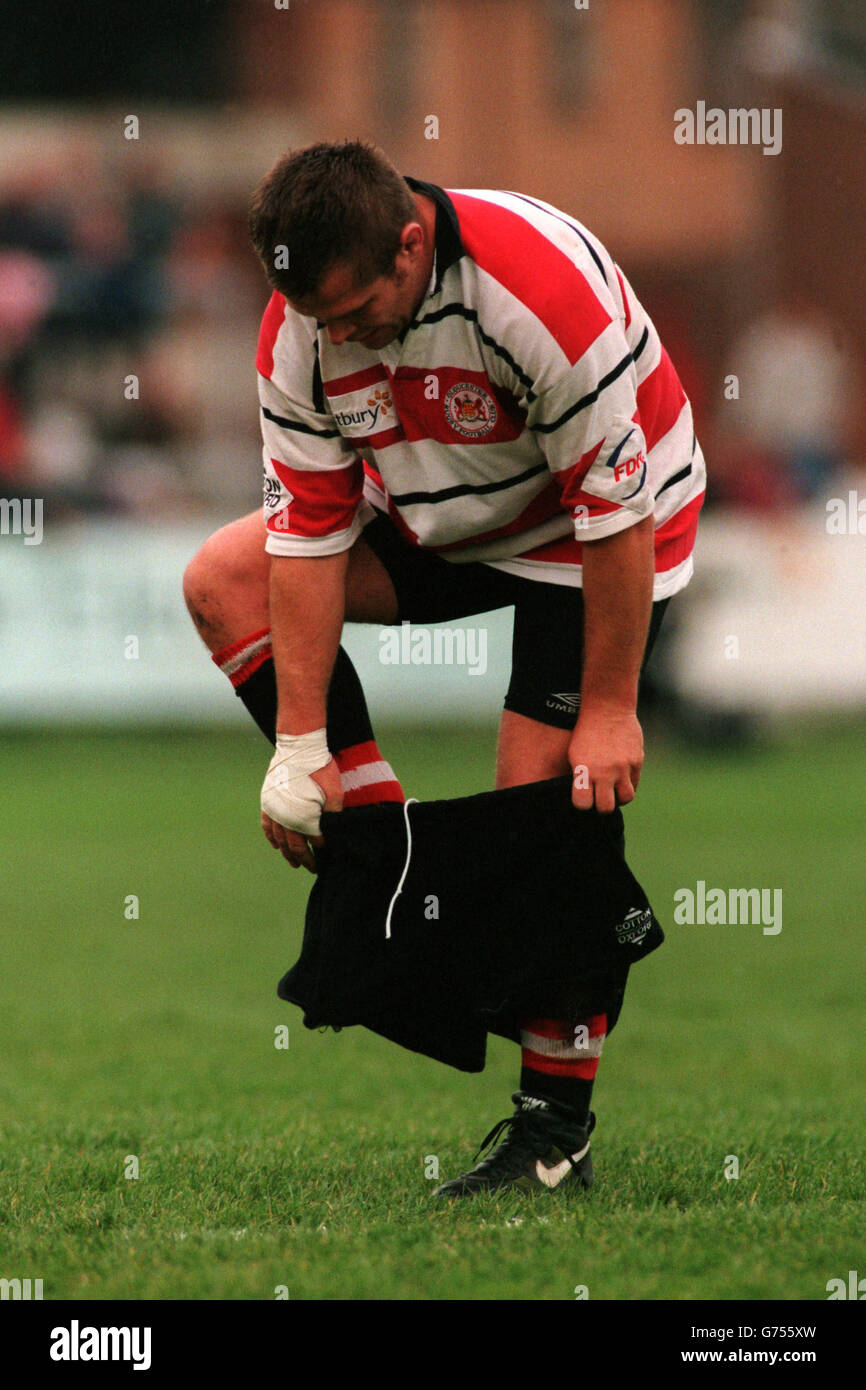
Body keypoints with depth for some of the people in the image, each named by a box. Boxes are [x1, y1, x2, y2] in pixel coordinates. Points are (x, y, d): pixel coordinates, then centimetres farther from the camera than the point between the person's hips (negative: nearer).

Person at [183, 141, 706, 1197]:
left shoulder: (546, 290, -36)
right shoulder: (301, 329, -17)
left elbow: (617, 510, -29)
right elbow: (310, 530, -13)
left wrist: (608, 711, -24)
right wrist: (301, 744, -15)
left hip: (595, 538, -6)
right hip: (446, 521, 6)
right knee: (224, 579, -5)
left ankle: (557, 1132, -6)